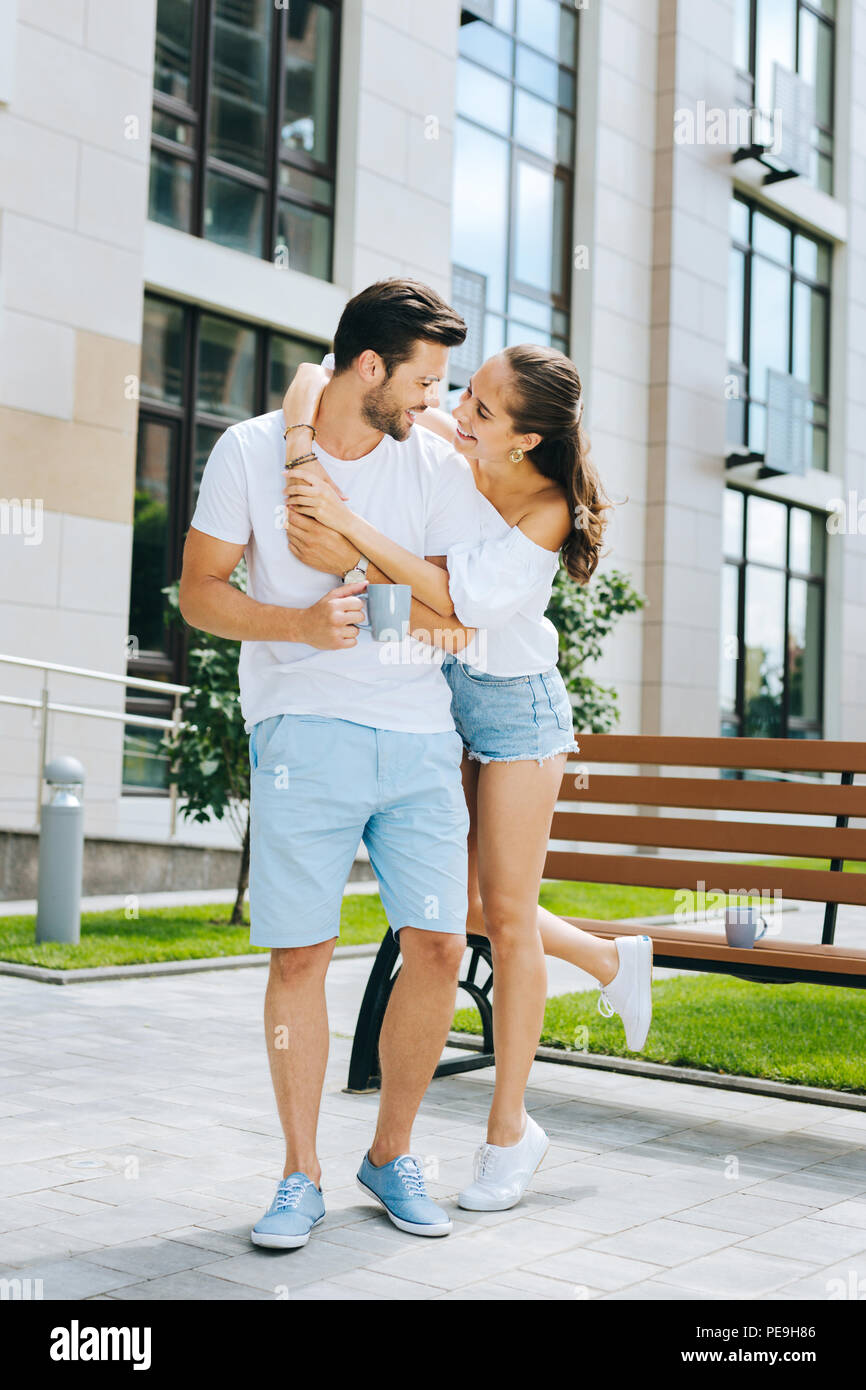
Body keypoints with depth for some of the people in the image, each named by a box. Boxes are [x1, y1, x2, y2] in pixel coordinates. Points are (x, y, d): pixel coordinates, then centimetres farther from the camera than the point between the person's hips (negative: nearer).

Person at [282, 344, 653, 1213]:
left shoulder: (549, 510, -22)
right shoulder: (440, 445, -11)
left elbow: (454, 597, -33)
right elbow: (317, 376, -8)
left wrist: (347, 521, -39)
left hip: (515, 702, -5)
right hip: (437, 690, 5)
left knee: (507, 915, -1)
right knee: (459, 902, 8)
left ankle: (509, 1131, 12)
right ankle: (611, 960, 36)